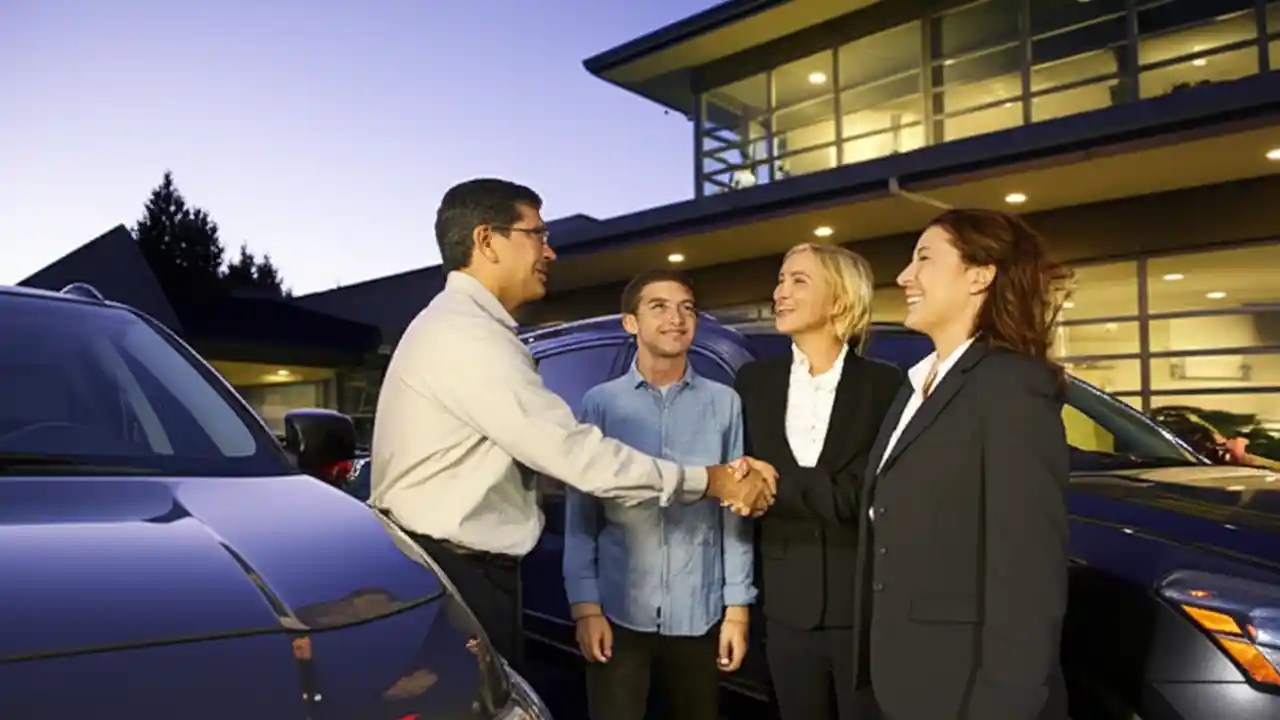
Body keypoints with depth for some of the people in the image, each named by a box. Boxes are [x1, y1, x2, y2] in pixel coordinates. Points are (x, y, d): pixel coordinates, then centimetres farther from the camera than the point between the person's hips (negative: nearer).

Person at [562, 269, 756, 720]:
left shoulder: (724, 404, -1)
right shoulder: (600, 402, -2)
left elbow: (735, 511, 1)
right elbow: (581, 512, -1)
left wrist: (737, 606, 0)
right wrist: (584, 605, -5)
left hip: (698, 612, 1)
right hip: (619, 609, -1)